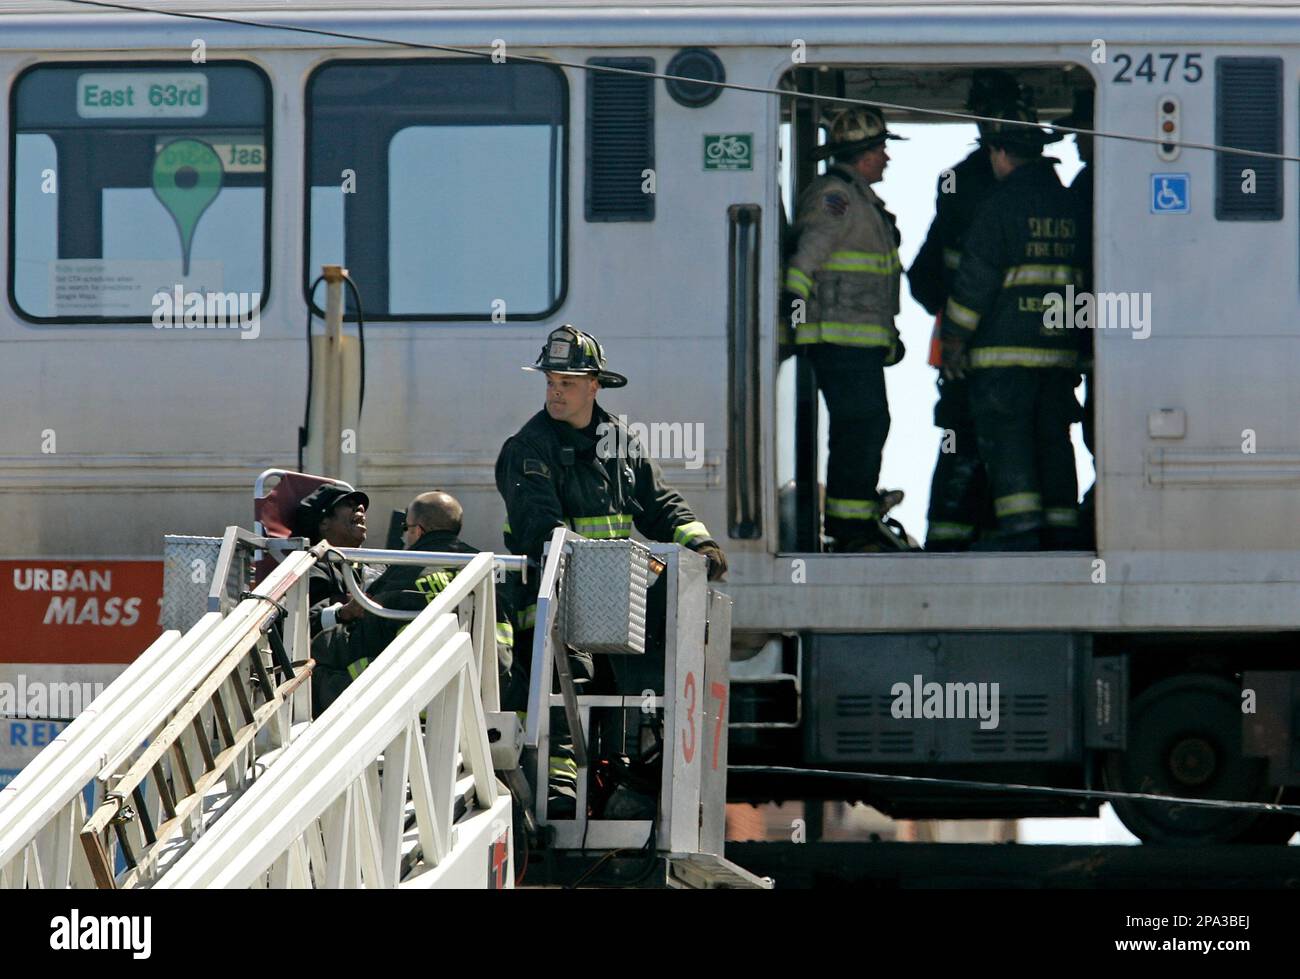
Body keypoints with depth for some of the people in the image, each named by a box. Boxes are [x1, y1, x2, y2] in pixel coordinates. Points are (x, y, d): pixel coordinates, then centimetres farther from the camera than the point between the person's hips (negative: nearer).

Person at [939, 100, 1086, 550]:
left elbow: (976, 279, -10)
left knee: (1005, 436, -5)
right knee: (1053, 438, 11)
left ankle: (1020, 529, -15)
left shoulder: (999, 206, -8)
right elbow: (1081, 276, 17)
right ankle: (1062, 532, 10)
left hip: (1005, 348, -6)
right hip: (1060, 347, 6)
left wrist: (954, 340, -2)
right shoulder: (1068, 203, 12)